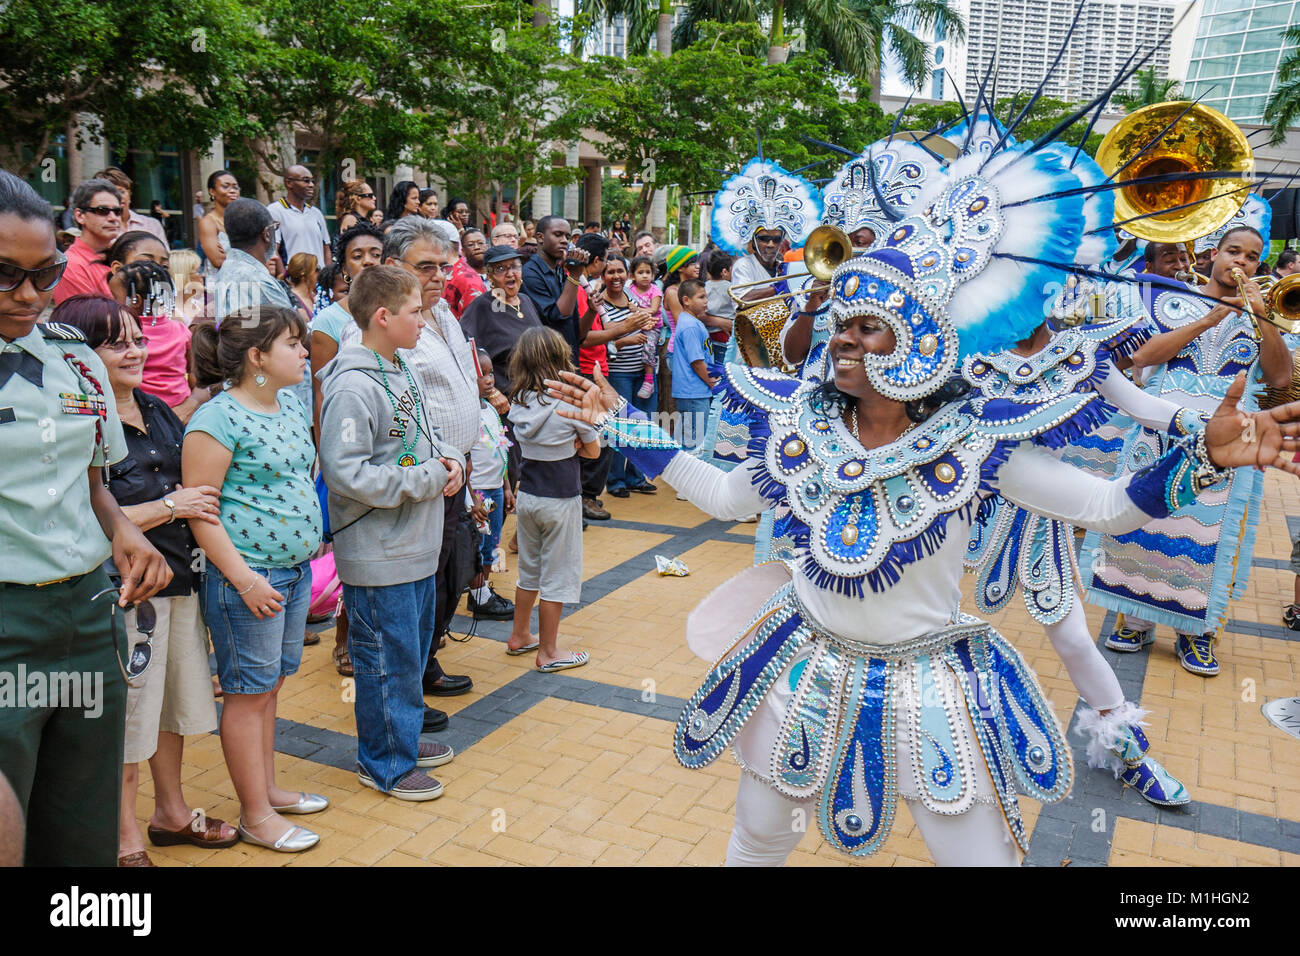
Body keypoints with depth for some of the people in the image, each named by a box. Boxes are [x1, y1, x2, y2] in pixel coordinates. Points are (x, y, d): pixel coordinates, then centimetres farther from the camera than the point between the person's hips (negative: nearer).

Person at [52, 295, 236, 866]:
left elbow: (189, 483, 23)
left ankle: (171, 813, 38)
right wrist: (169, 507, -17)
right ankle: (125, 838, 25)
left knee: (174, 700, 19)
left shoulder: (158, 411, 9)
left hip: (179, 579, 8)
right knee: (126, 715, 6)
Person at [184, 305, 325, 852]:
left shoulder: (291, 406, 10)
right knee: (249, 693, 4)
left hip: (295, 569, 8)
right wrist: (244, 579, -20)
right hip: (248, 577, -8)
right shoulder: (219, 418, -16)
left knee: (270, 685, 18)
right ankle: (256, 816, 16)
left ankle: (267, 788, 32)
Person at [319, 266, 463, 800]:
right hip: (378, 555, -9)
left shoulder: (402, 373, 8)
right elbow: (346, 473, -26)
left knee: (414, 649, 21)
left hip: (417, 546, 9)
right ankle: (384, 762, 21)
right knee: (388, 658, 4)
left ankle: (403, 738, 38)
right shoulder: (351, 387, -20)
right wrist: (428, 480, -21)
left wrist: (449, 458, -1)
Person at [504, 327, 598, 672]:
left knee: (529, 569, 21)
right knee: (557, 575, 5)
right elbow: (593, 450, -5)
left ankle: (520, 636, 34)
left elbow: (530, 442, 8)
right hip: (560, 498, -5)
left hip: (527, 496, 6)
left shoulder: (518, 402, -2)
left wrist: (564, 445, -5)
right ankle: (548, 652, 13)